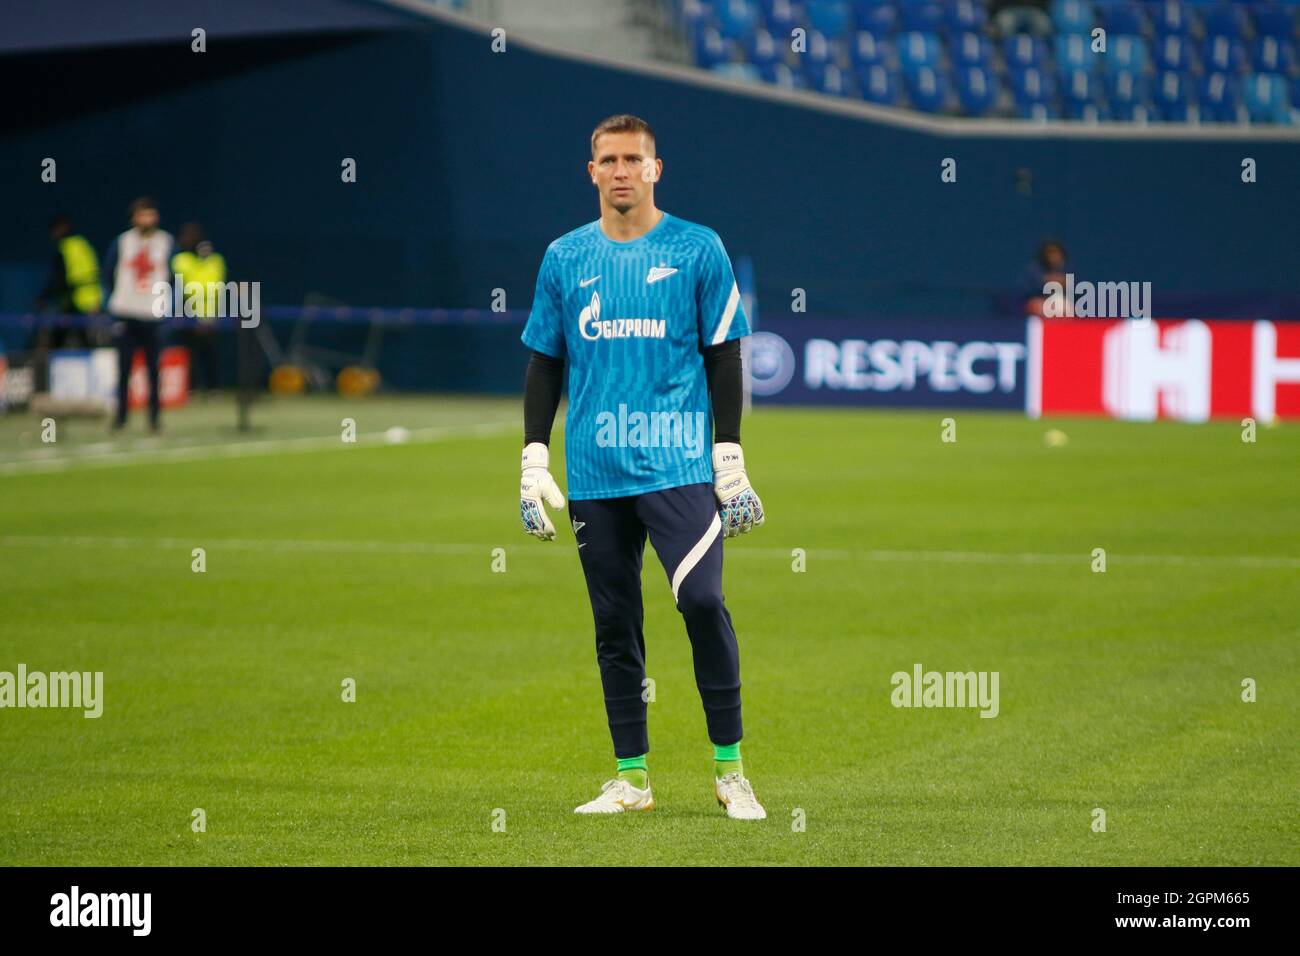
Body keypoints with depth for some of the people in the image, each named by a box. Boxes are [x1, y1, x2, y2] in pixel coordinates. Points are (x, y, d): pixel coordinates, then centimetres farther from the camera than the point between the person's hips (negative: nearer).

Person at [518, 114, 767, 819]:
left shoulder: (698, 251, 2)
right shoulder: (564, 257, 10)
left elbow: (724, 358, 3)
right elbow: (544, 364, 14)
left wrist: (731, 462, -2)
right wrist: (534, 463, 7)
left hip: (679, 465, -3)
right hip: (594, 472, 3)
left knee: (701, 601, -17)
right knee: (614, 624, 6)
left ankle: (730, 768, -6)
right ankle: (632, 779, 14)